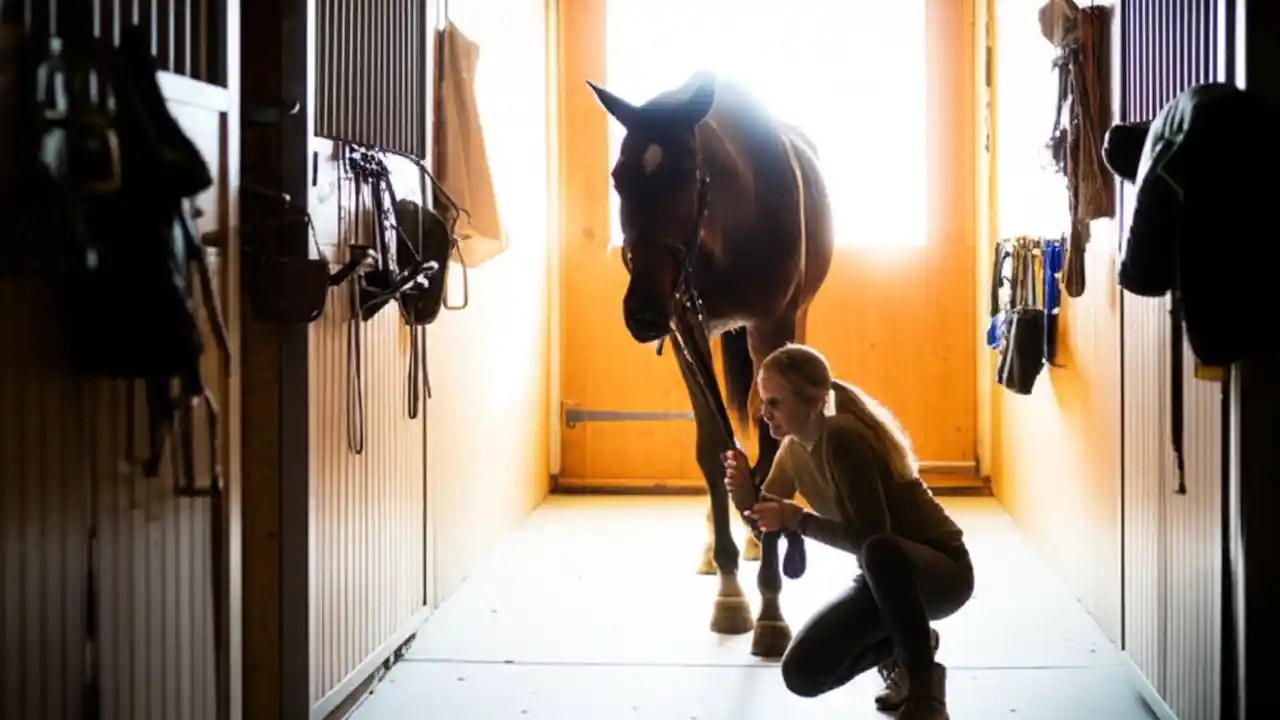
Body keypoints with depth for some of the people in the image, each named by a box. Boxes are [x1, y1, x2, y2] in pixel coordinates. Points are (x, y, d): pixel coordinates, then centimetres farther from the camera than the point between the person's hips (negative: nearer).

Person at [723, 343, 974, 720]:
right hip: (886, 576, 8)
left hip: (942, 569, -8)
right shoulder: (793, 448, -1)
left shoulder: (842, 437, -27)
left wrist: (799, 519, -29)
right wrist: (744, 493, -15)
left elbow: (872, 537, -31)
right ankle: (902, 649, 18)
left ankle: (925, 688, -21)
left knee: (880, 553, -44)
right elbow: (767, 525, 4)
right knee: (802, 673, -6)